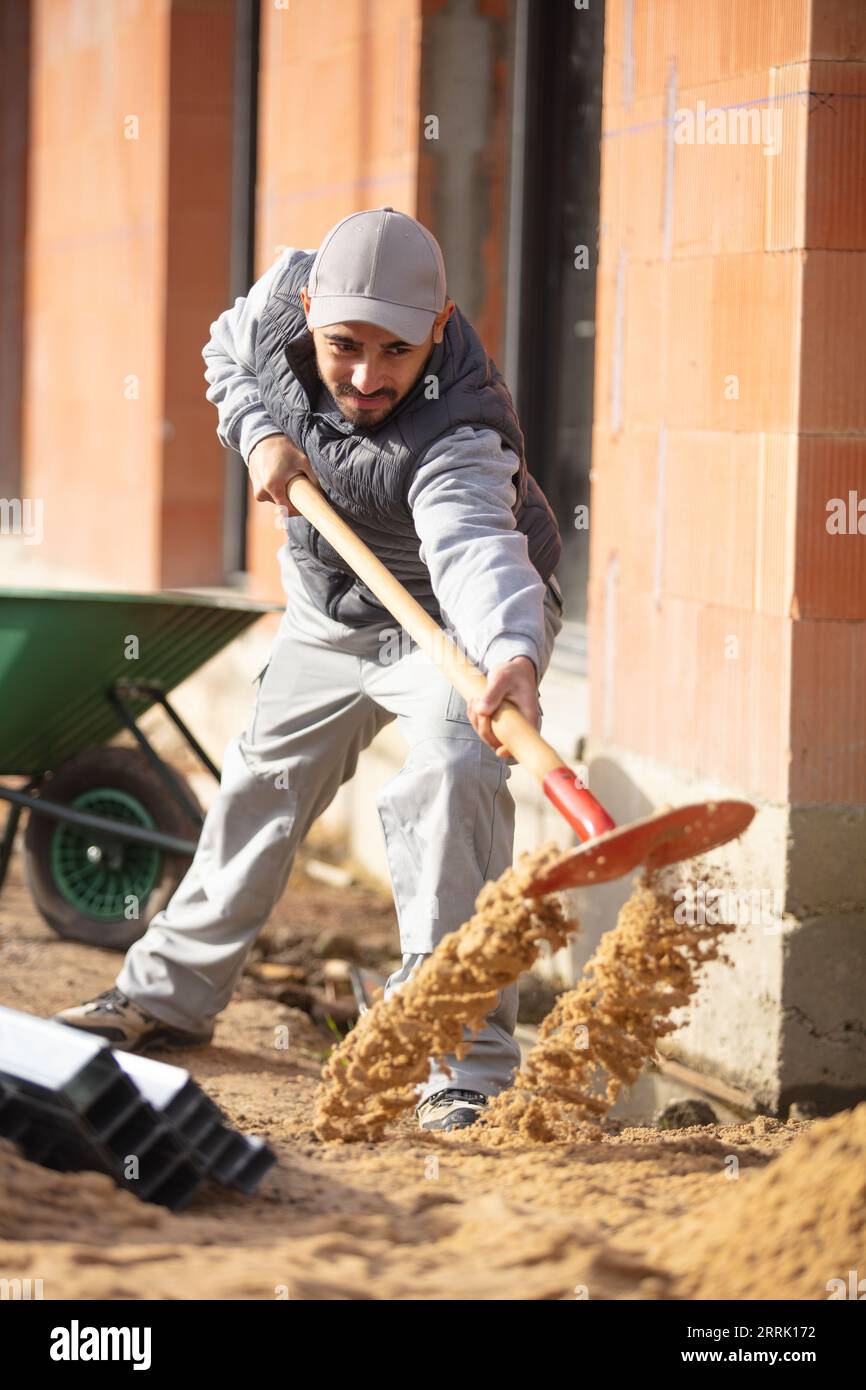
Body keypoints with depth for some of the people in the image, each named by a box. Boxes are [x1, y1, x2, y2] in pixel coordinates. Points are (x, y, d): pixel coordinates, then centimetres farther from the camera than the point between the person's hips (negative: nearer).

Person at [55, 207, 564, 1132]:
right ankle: (170, 992, 38)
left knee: (449, 779, -29)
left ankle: (466, 1066, -28)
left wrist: (514, 654, -78)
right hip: (330, 613, 7)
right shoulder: (284, 293, -23)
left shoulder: (459, 432, -40)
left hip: (459, 617, -6)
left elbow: (474, 548, -58)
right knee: (264, 782, 19)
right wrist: (259, 432, -20)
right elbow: (227, 355, 1)